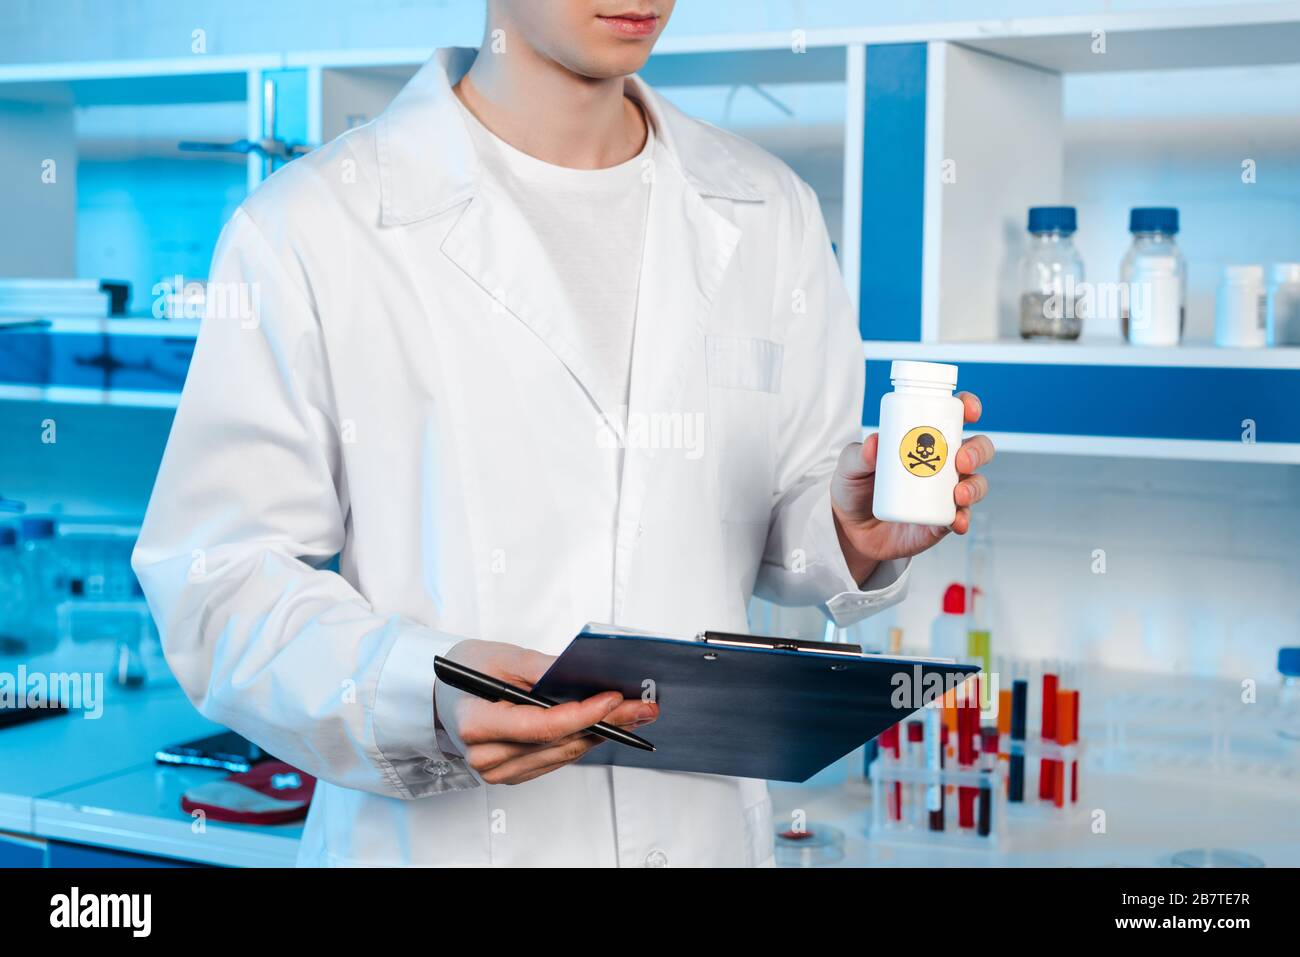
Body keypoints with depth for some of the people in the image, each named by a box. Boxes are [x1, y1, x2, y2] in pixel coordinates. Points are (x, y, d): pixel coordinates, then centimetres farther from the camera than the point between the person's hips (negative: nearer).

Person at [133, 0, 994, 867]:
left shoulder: (773, 214, 4)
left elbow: (789, 527, 11)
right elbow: (218, 578, -11)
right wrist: (424, 696, -27)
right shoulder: (308, 227, -8)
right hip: (437, 836, -3)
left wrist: (854, 532, -11)